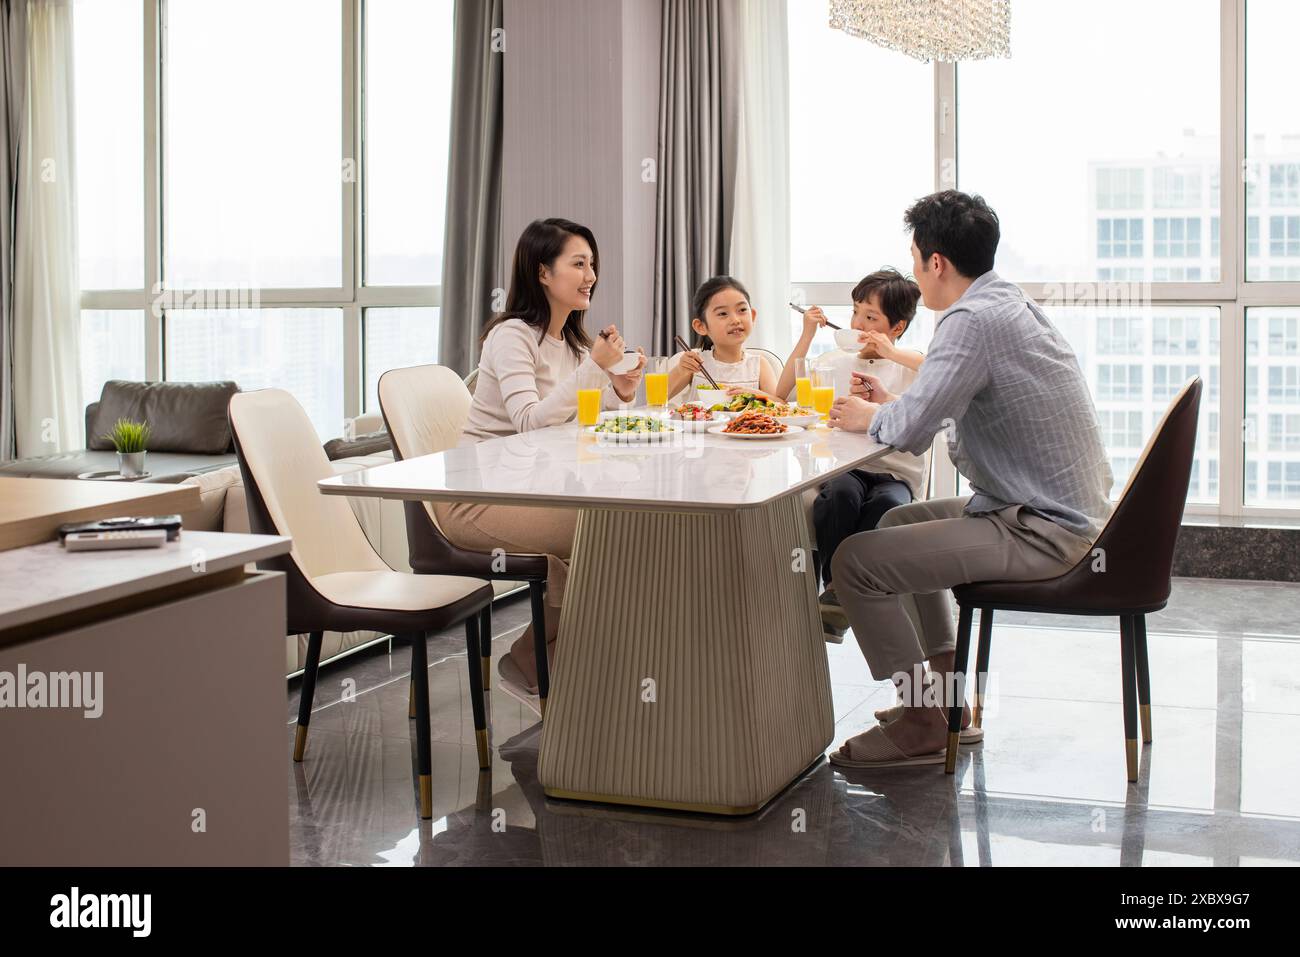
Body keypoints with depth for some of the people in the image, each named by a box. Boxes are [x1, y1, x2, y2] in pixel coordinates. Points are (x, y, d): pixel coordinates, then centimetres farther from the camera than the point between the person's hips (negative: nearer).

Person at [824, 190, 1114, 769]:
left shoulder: (973, 320, -20)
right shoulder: (1013, 304, 13)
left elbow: (910, 432, -25)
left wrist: (869, 418, -4)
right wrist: (892, 404, 11)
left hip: (1041, 533, -11)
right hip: (1070, 511, 11)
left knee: (855, 559, -15)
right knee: (898, 522, 28)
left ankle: (922, 725, -3)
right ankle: (944, 690, 30)